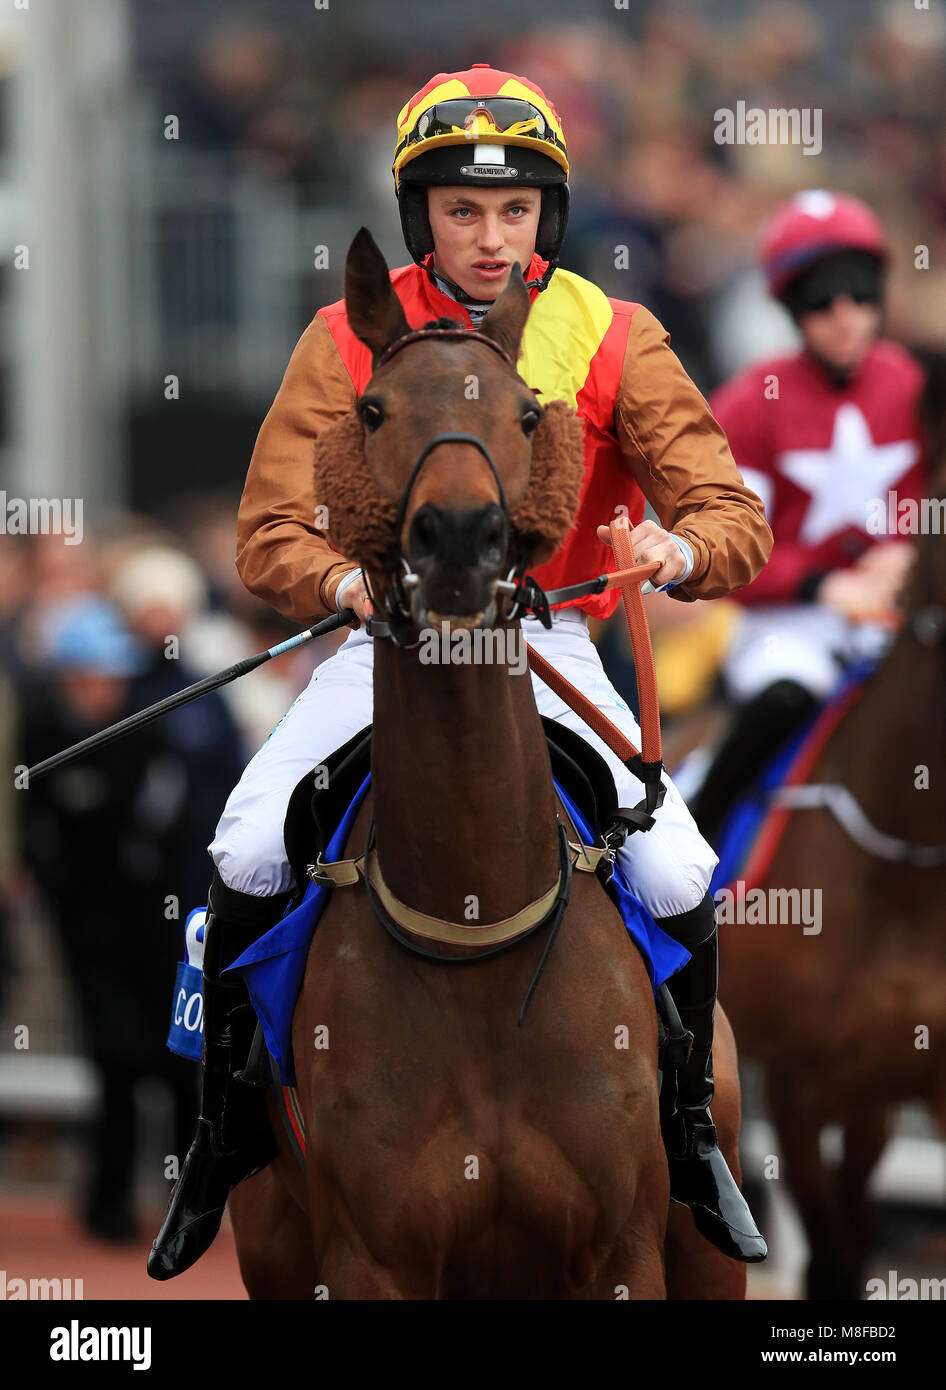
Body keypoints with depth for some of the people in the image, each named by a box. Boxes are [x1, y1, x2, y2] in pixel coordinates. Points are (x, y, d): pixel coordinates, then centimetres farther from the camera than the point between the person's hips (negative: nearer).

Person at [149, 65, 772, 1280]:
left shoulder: (610, 340, -6)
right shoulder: (352, 340, -5)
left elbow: (738, 524, -9)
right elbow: (269, 536, -8)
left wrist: (684, 550, -34)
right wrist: (350, 583, -31)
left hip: (548, 645, 0)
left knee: (677, 879, -18)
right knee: (247, 856, -19)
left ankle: (690, 1133, 9)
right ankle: (227, 1133, 3)